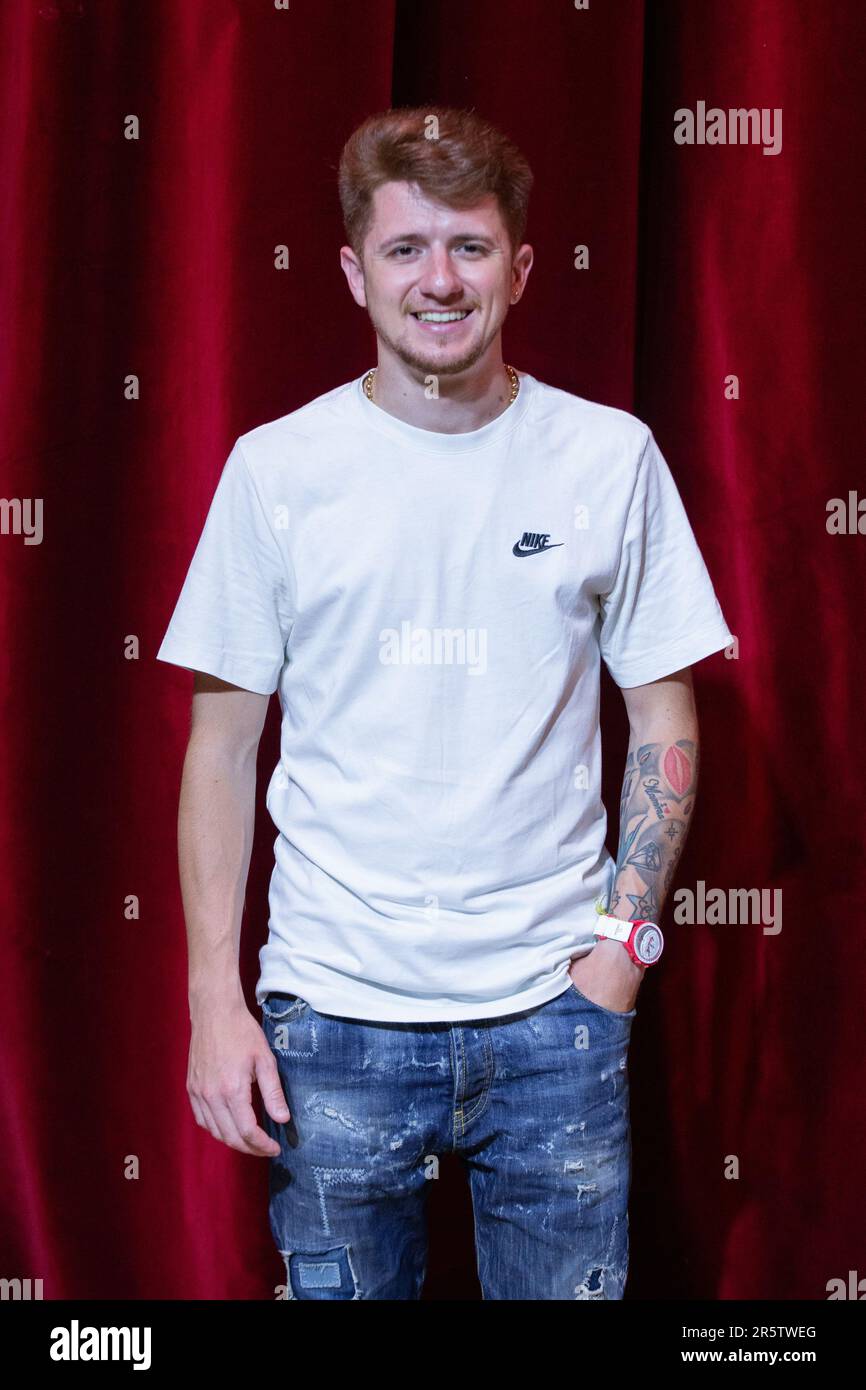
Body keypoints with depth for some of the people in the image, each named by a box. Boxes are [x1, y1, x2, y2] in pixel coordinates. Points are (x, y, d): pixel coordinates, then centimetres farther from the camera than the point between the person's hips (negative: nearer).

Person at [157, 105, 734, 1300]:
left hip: (554, 1004, 1)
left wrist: (624, 936, -3)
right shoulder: (275, 468, -1)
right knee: (340, 1283, 11)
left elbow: (665, 721, 6)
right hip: (334, 1016, 0)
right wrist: (215, 998, -3)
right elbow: (222, 747, 2)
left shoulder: (611, 456, 1)